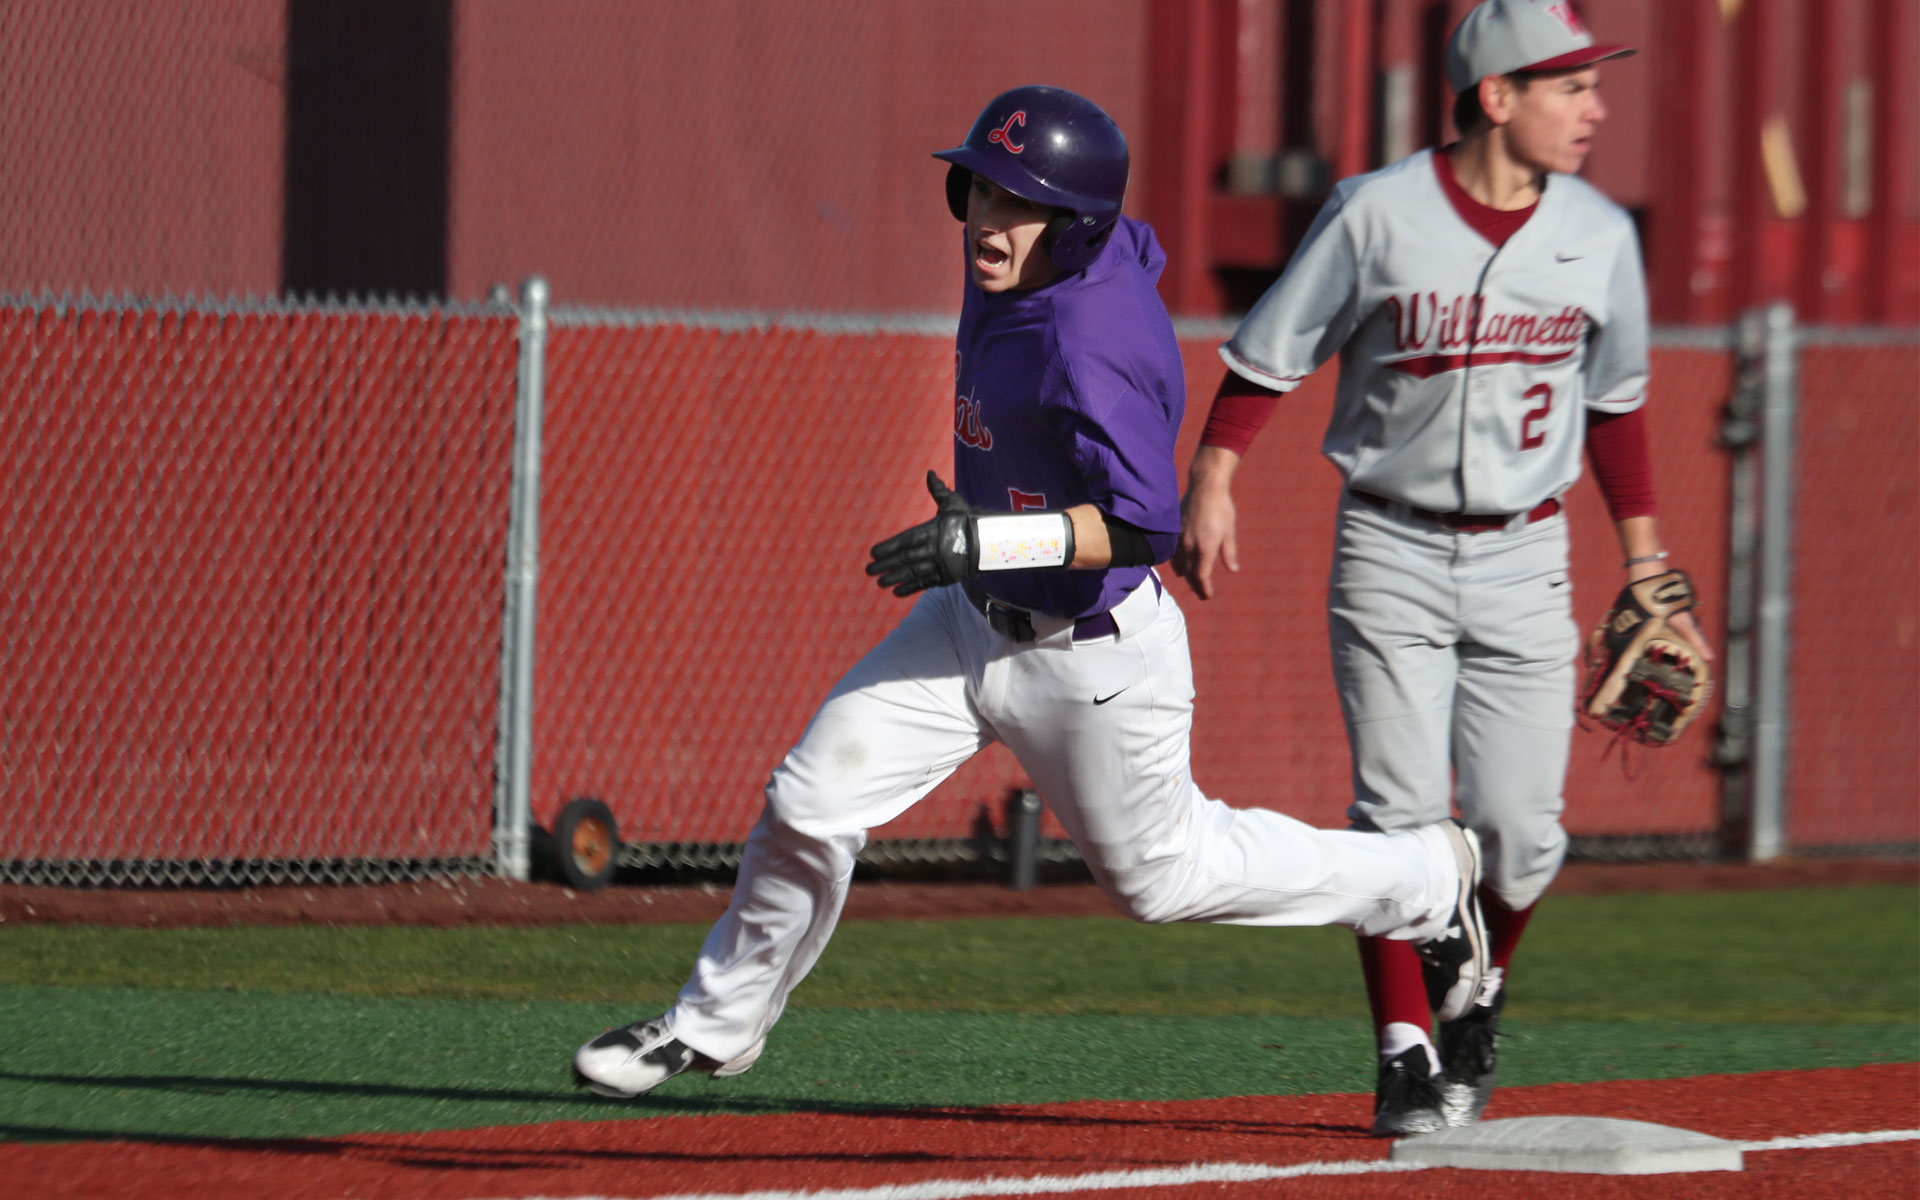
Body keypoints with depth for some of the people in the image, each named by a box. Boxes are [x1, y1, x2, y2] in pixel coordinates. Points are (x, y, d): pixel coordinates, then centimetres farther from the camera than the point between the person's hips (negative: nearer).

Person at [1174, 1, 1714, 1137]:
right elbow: (1269, 356, -2)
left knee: (1518, 830, -3)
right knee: (1401, 815, -7)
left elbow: (1616, 400, 16)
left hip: (1525, 559, 3)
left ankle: (1479, 998, 26)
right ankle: (1407, 1058, 2)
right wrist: (1212, 481, -12)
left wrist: (1645, 555, 17)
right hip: (1393, 550, -2)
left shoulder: (1600, 235, 3)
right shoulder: (1375, 214, -8)